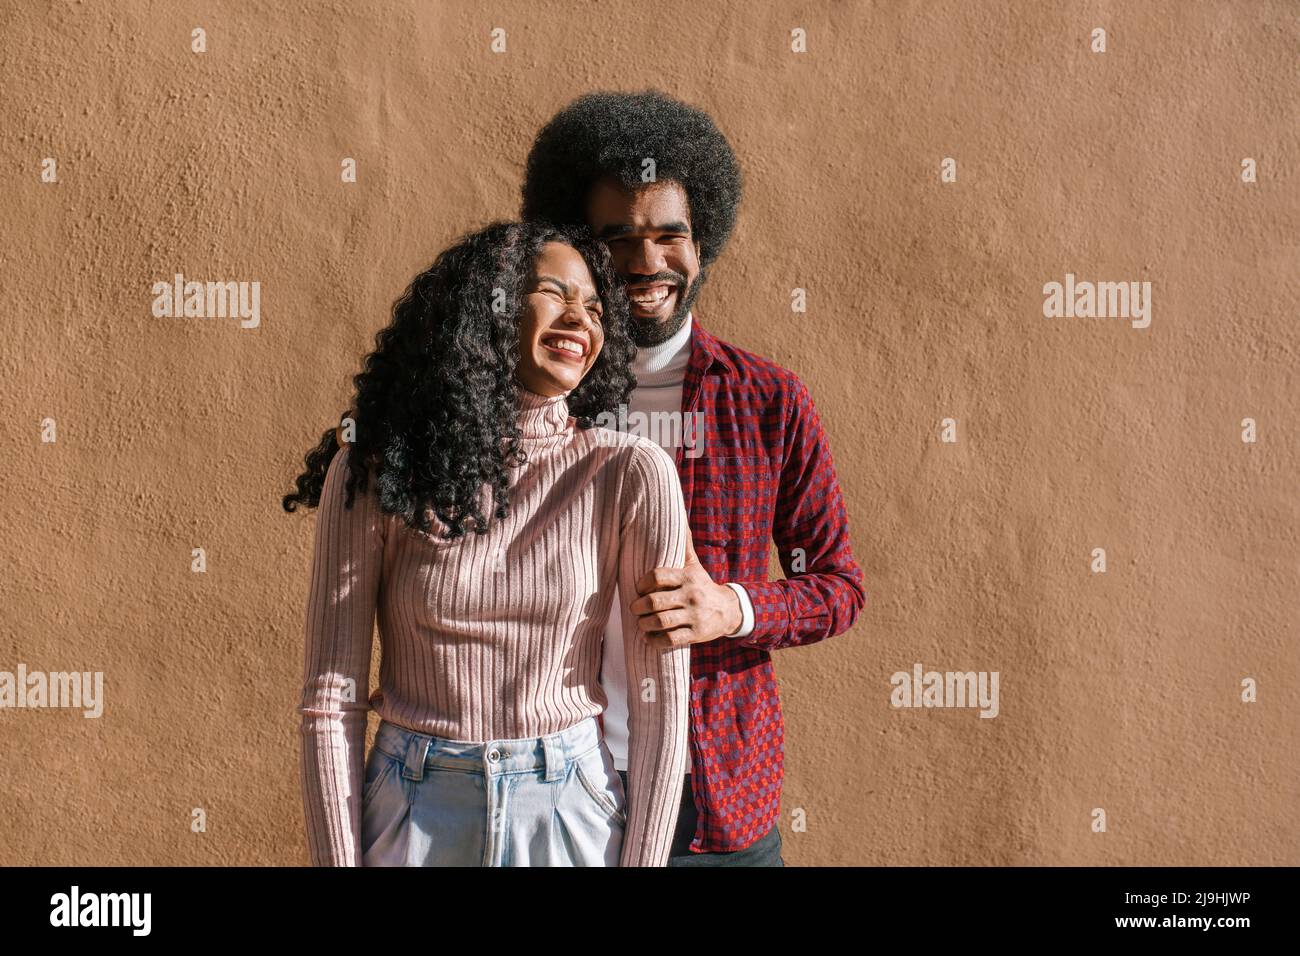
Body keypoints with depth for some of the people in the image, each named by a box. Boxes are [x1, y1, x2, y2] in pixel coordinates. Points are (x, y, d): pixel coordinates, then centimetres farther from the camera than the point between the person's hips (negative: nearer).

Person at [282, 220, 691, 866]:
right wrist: (338, 860, -9)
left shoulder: (628, 474, -9)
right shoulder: (374, 471, -8)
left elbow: (659, 700, -6)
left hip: (571, 811, 1)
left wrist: (642, 859, -8)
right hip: (413, 817, 0)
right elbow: (331, 697, -6)